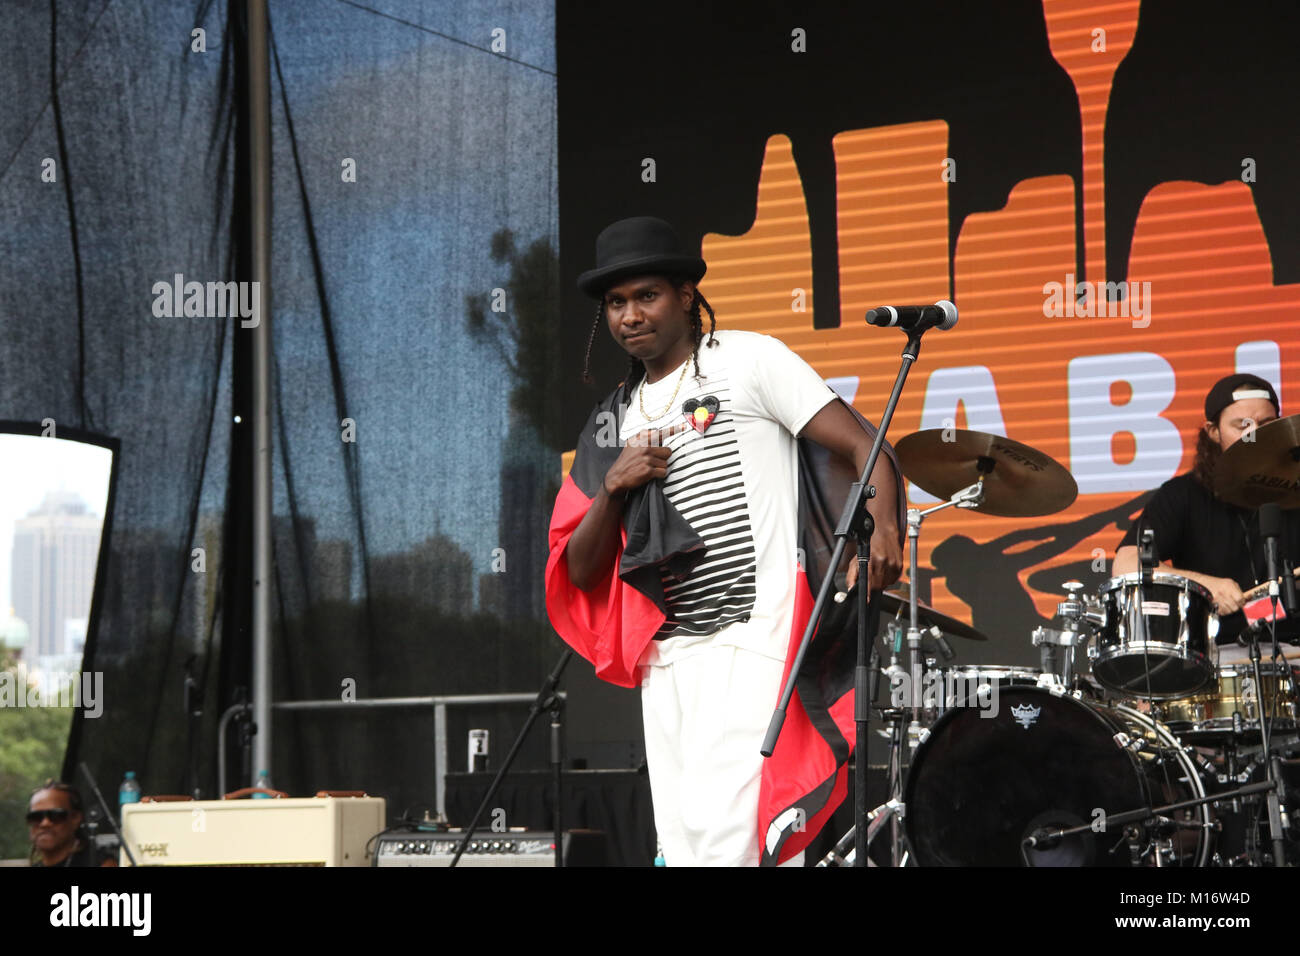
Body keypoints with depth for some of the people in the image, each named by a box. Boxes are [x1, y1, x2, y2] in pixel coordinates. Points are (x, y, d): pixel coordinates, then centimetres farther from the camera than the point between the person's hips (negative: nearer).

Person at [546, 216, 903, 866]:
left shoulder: (747, 360, 3)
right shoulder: (613, 423, 19)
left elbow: (862, 446, -5)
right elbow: (579, 573, 16)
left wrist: (882, 529, -25)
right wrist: (612, 489, -2)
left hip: (756, 635, -6)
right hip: (667, 656, 7)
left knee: (719, 821, -19)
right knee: (682, 841, 5)